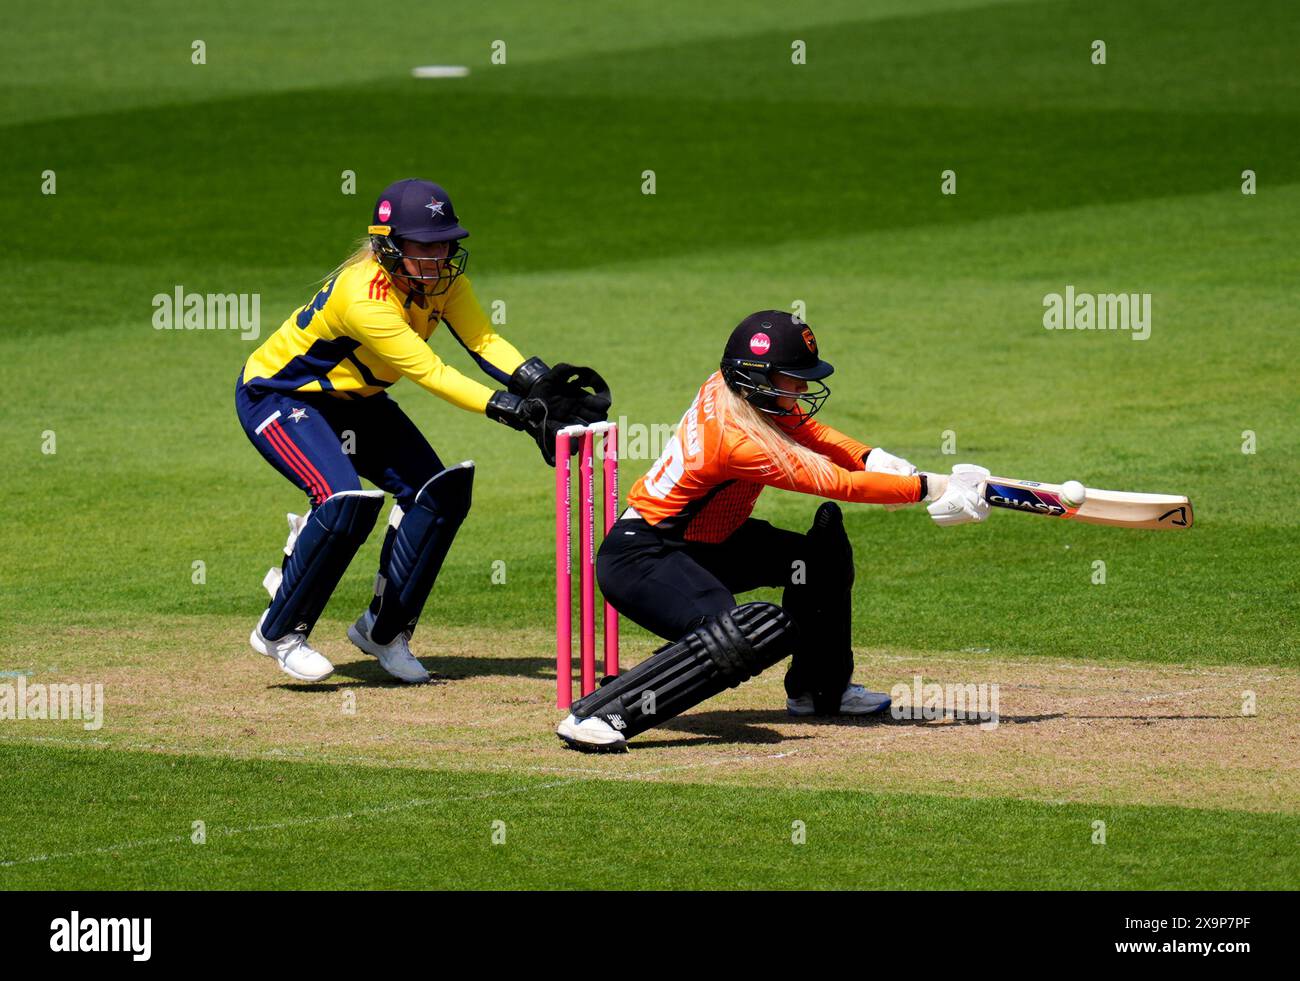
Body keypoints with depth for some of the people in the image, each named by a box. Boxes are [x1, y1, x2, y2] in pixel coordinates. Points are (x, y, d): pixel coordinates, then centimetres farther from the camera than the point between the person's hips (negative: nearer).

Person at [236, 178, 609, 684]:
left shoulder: (440, 277, -14)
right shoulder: (363, 296, -37)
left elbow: (483, 340, -23)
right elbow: (431, 375, -41)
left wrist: (543, 384, -41)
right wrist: (518, 411, -48)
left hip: (353, 398, 8)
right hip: (275, 392, -8)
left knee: (439, 491, -5)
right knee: (346, 501, -28)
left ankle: (384, 628, 10)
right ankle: (279, 632, -9)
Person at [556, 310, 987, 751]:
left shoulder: (728, 388, -5)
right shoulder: (738, 440, -30)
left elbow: (807, 430, 9)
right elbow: (838, 484, -28)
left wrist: (872, 459, -9)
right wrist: (930, 487, -26)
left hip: (706, 542, 10)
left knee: (825, 549, 10)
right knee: (737, 638, -34)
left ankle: (820, 689, 25)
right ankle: (595, 714, -29)